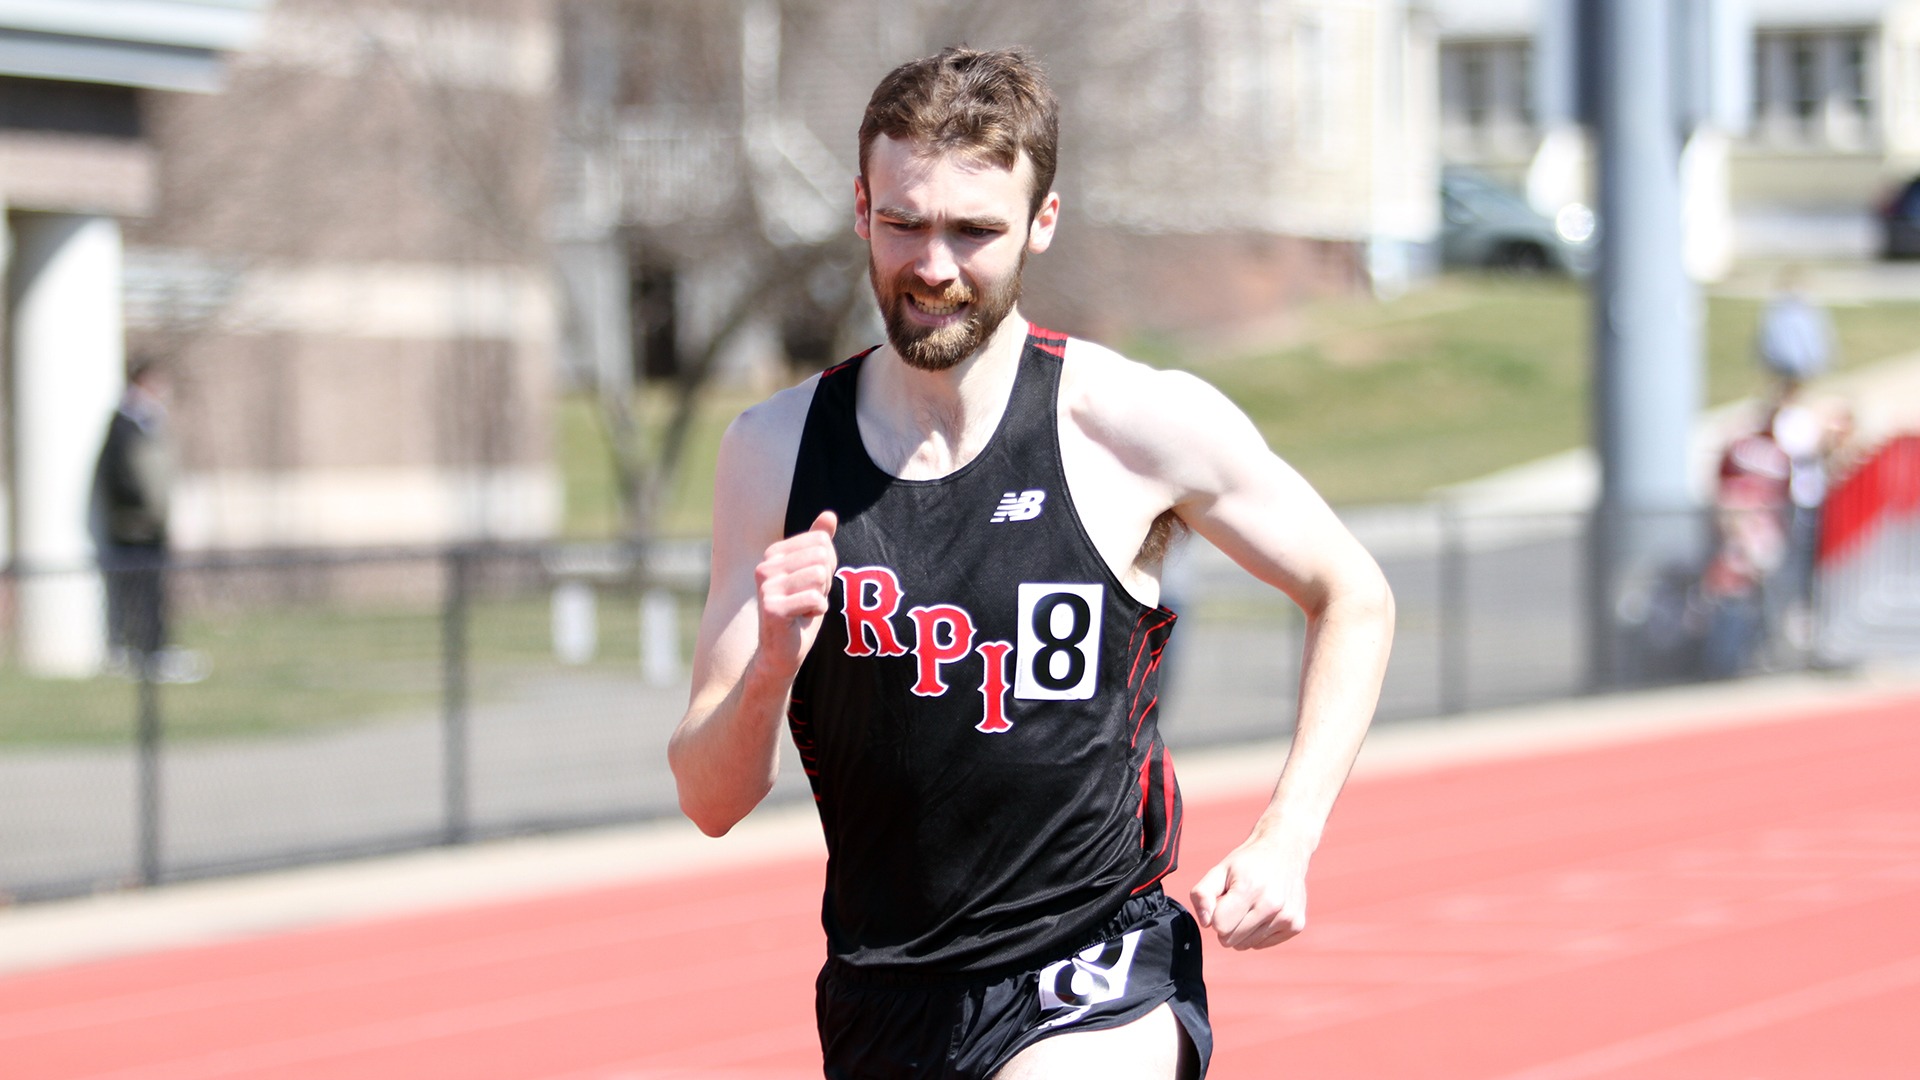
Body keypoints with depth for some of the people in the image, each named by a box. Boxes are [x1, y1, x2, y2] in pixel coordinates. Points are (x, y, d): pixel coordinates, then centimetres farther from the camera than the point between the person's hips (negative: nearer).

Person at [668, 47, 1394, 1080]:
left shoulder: (1140, 421, -8)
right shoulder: (773, 451, 0)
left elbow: (1353, 597, 8)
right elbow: (710, 802, 1)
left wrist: (1285, 839, -4)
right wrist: (769, 669, -20)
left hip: (1096, 994, -4)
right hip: (876, 997, 4)